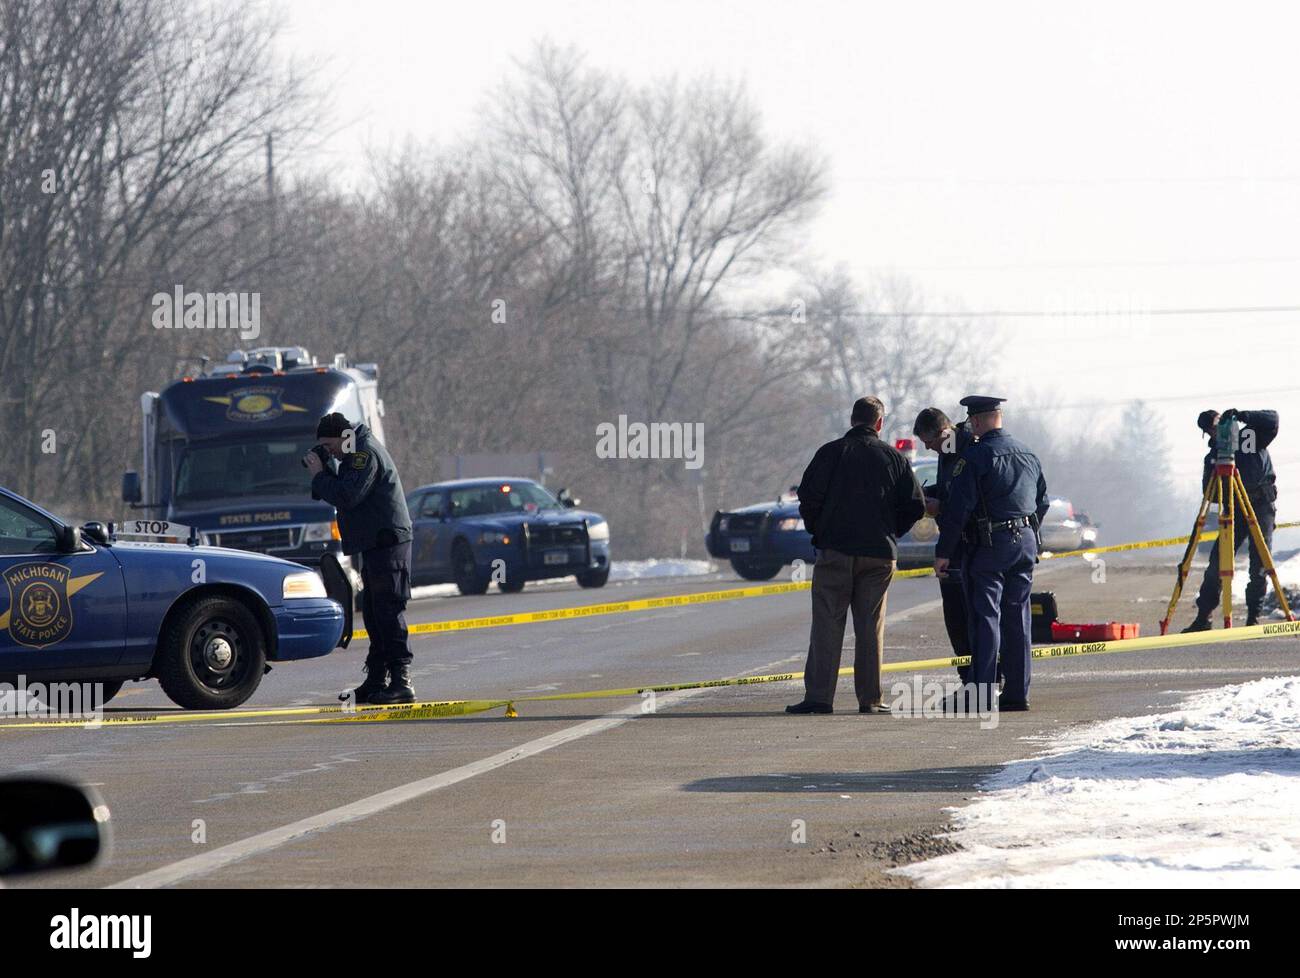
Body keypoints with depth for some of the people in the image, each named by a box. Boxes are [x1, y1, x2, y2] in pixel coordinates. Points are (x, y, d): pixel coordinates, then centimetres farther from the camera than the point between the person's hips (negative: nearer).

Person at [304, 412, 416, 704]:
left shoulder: (366, 454, -13)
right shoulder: (358, 454, 20)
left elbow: (347, 497, -22)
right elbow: (340, 495, 21)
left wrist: (319, 475, -9)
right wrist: (322, 473, 5)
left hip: (388, 545, -11)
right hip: (376, 546, 11)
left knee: (388, 612, -13)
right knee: (373, 613, 13)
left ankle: (402, 679, -17)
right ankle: (377, 681, 17)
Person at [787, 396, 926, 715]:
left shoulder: (831, 452, -2)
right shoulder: (894, 458, 5)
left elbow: (808, 497, -7)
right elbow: (916, 506, 4)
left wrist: (817, 532, 9)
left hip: (835, 549, -2)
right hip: (880, 553, 2)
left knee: (827, 623, -2)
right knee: (871, 626, 7)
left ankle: (819, 695, -8)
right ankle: (870, 698, 6)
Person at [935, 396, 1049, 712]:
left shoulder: (975, 456, -11)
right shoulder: (1029, 456, 12)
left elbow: (958, 508, -14)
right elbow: (1041, 502, 19)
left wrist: (943, 552, -10)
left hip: (988, 546, -6)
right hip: (1025, 544, 6)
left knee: (986, 618, -5)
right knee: (1017, 620, 10)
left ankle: (981, 694, -9)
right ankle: (1017, 692, 11)